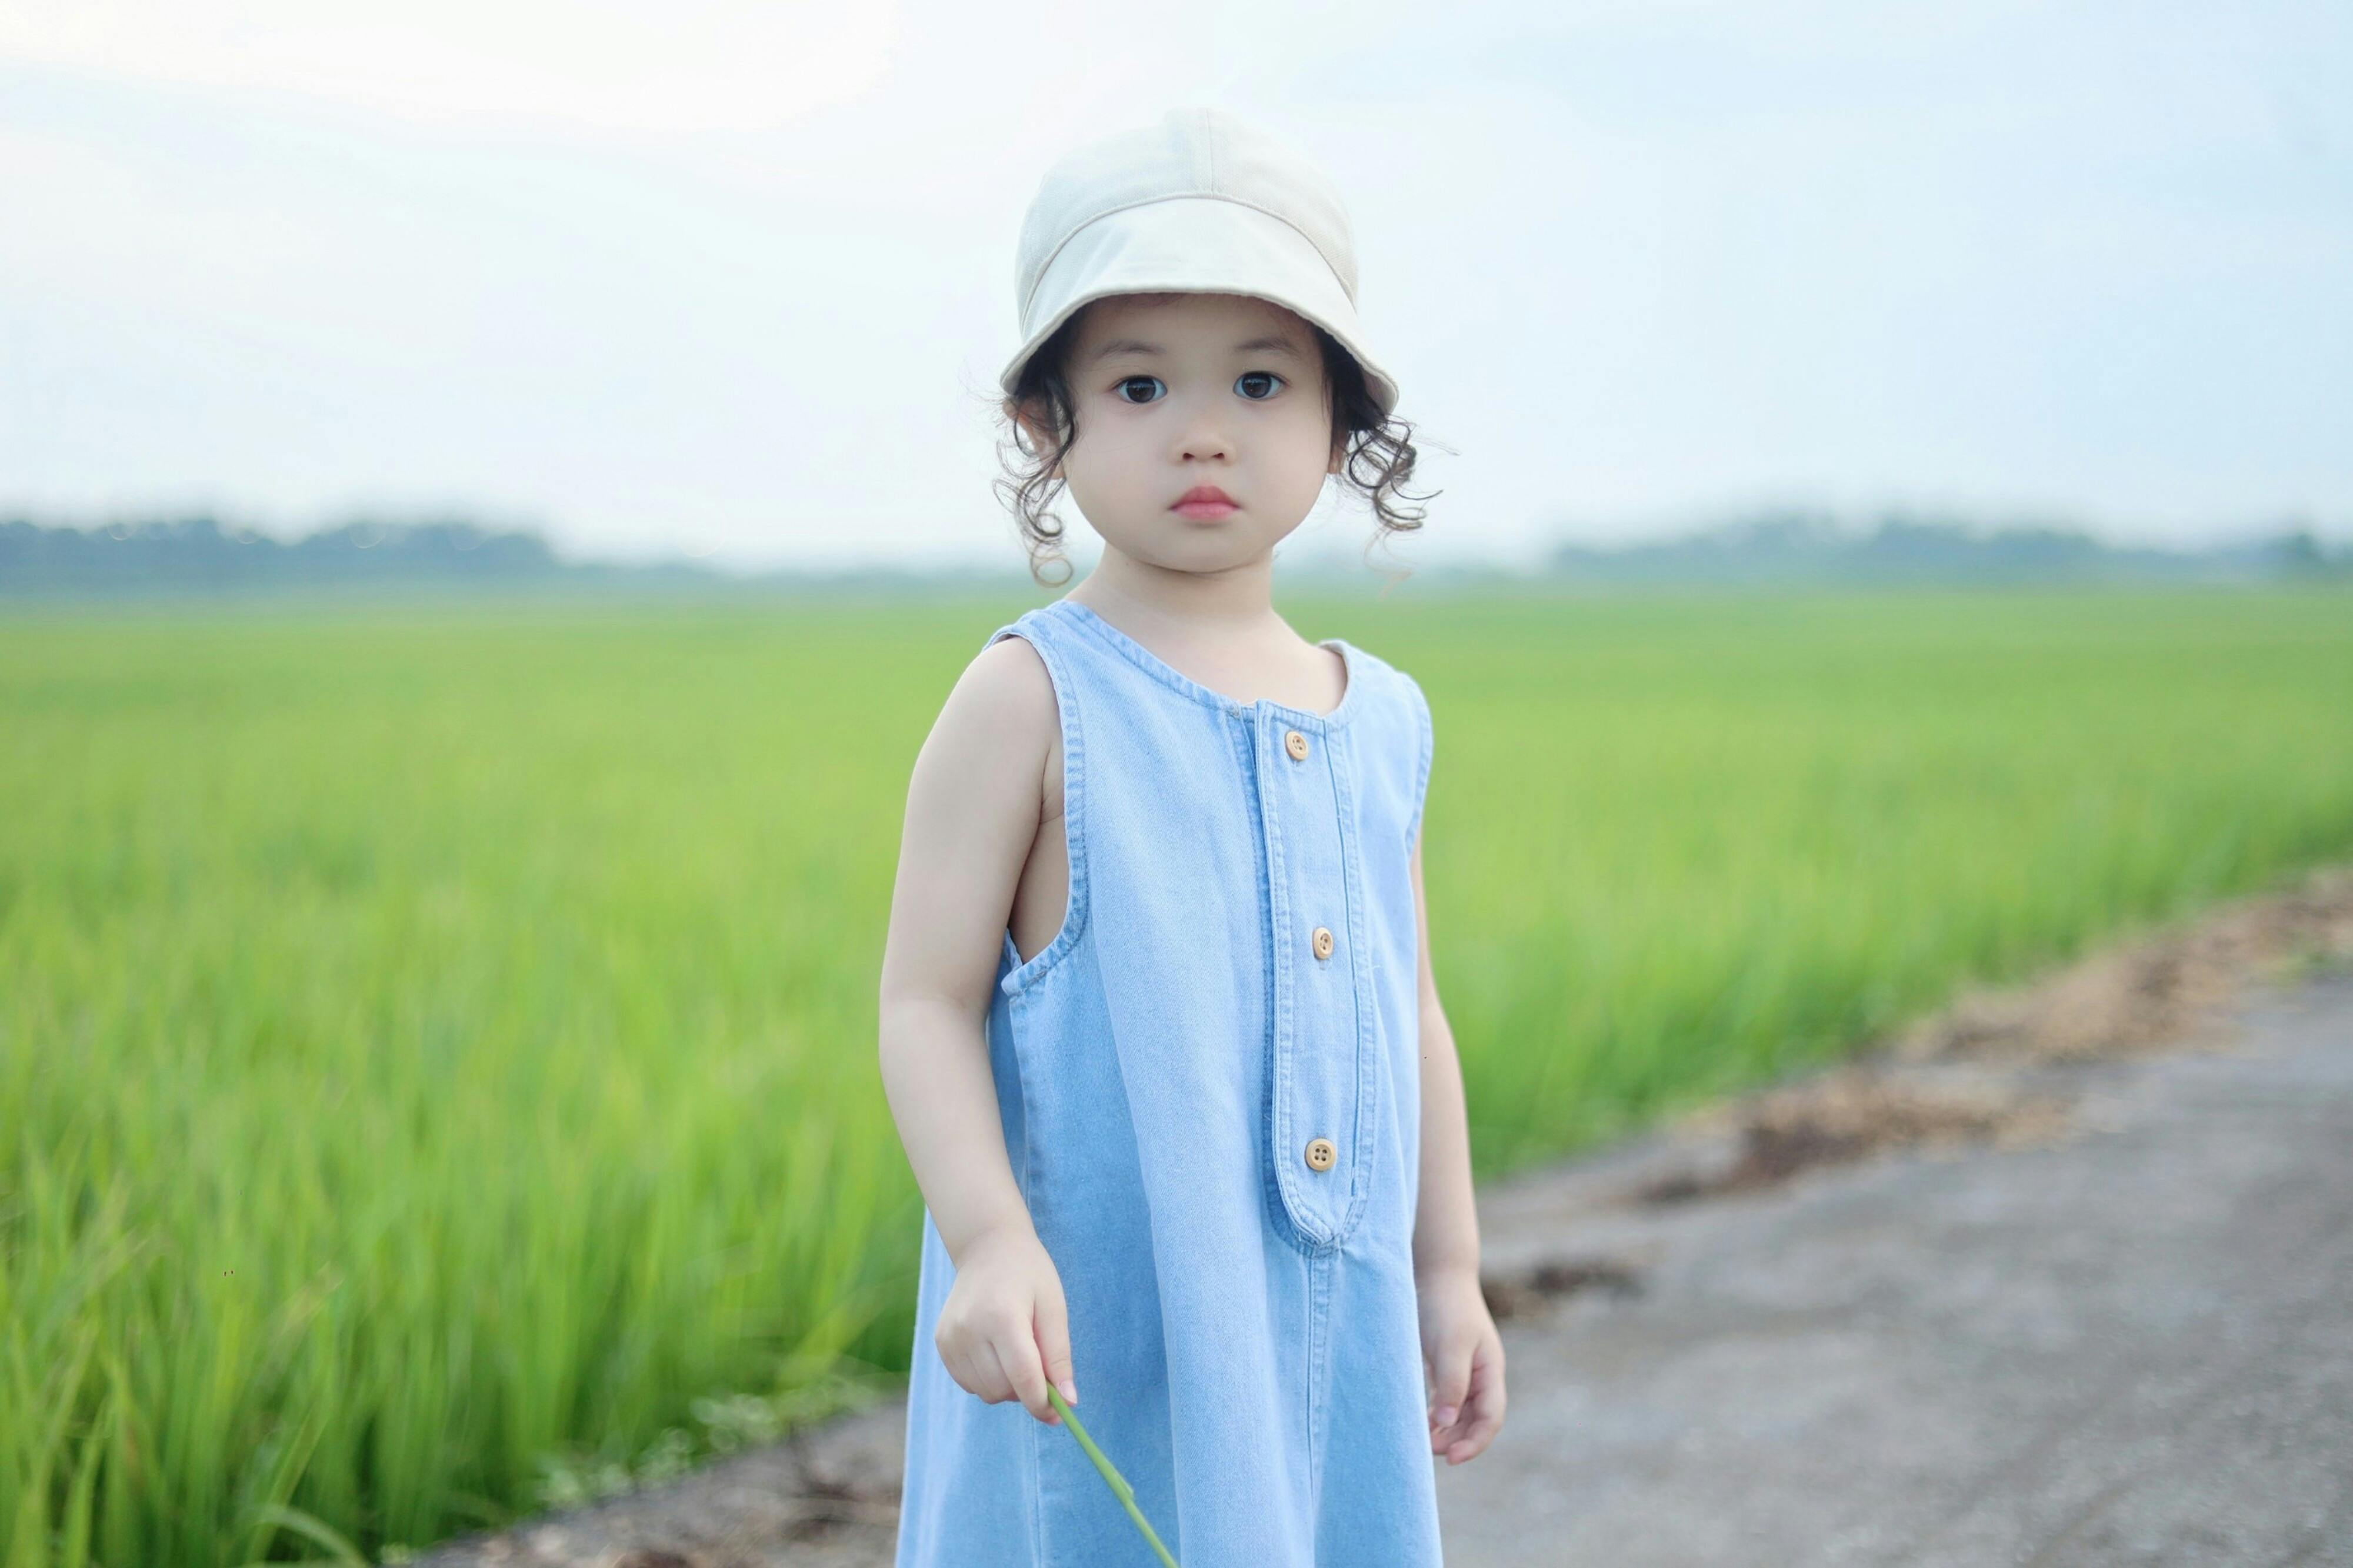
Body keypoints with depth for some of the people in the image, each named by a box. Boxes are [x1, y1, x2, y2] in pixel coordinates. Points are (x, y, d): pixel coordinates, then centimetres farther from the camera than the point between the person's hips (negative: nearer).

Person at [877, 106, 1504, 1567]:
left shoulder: (1384, 718, 8)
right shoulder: (1033, 697, -9)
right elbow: (928, 1002, -11)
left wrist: (1451, 1273, 16)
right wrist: (989, 1241, -23)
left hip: (1333, 1329, 5)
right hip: (1094, 1331, -5)